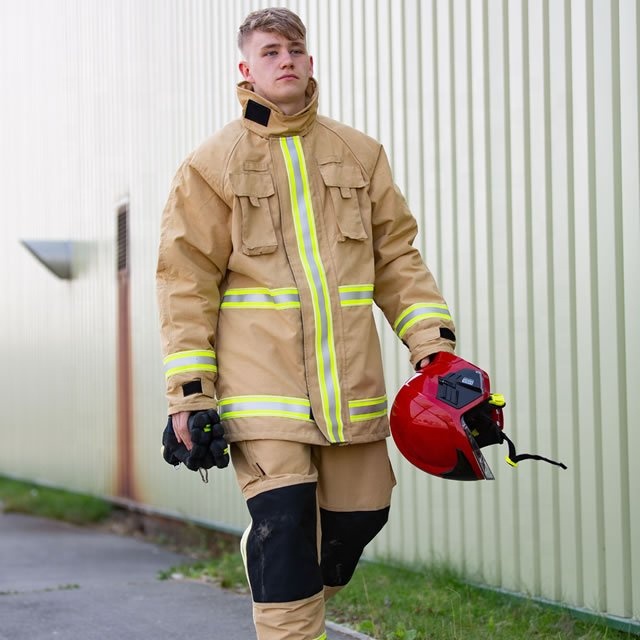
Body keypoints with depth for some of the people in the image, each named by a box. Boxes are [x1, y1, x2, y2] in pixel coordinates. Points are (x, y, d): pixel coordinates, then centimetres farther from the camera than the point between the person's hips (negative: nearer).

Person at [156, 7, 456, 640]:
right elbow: (187, 279, 0)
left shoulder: (359, 154, 12)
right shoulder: (213, 162, 2)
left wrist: (432, 339, 1)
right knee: (283, 524, -11)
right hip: (261, 379, -4)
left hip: (349, 376, 4)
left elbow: (397, 256, 13)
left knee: (359, 513, 8)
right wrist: (189, 390, -6)